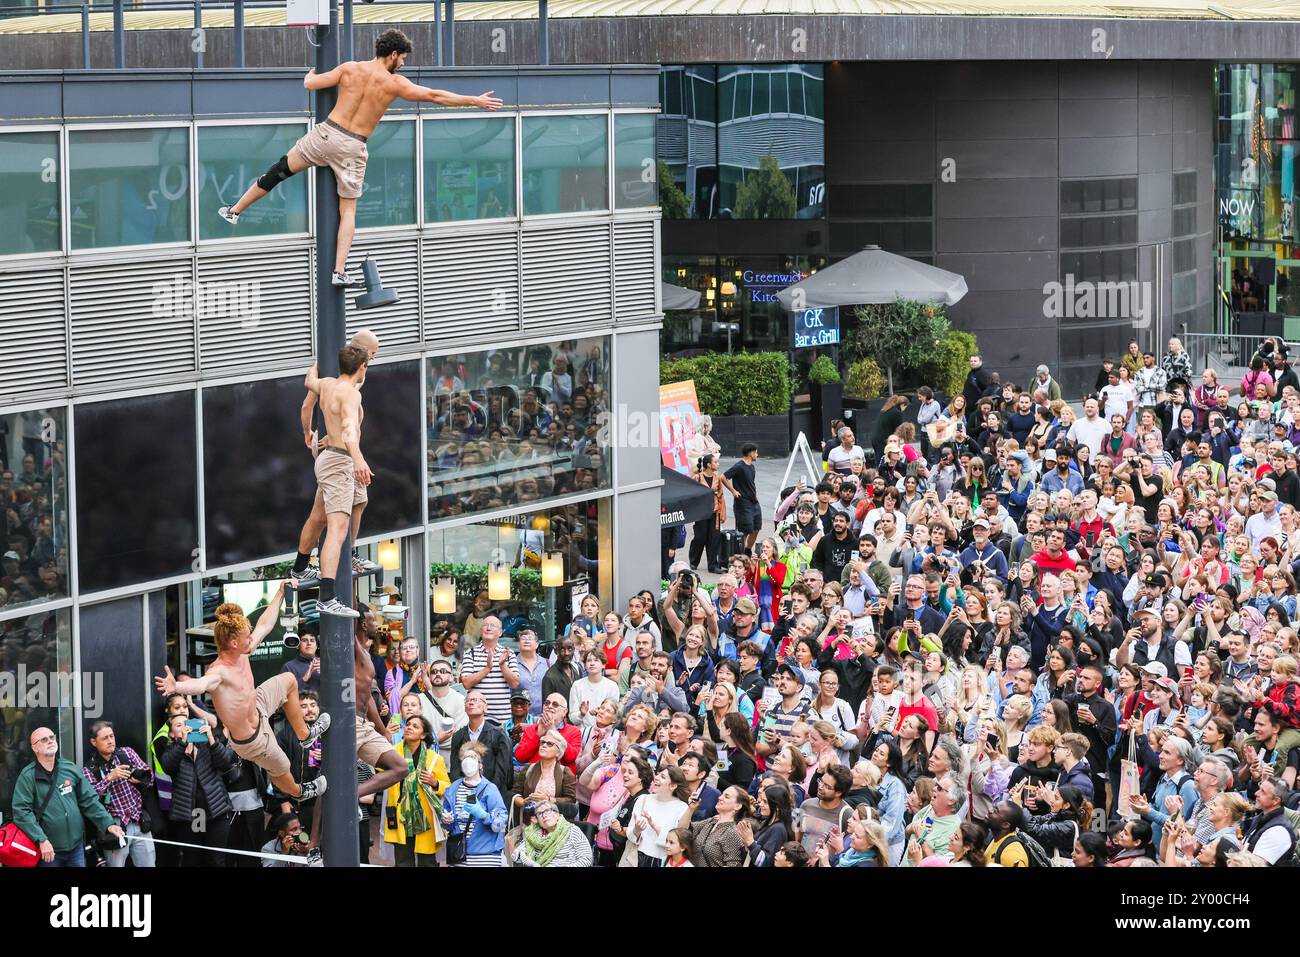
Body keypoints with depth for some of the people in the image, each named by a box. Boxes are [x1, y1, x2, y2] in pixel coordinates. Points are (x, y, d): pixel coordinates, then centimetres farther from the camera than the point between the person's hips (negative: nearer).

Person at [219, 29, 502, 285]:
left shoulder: (350, 68, -2)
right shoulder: (394, 83, -5)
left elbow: (311, 84, 2)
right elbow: (435, 96, -3)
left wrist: (310, 75, 27)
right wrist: (475, 101, 4)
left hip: (326, 134, 1)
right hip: (353, 148, -1)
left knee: (280, 170, 19)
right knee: (348, 210, 10)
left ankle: (234, 211, 25)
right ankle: (339, 271, 0)